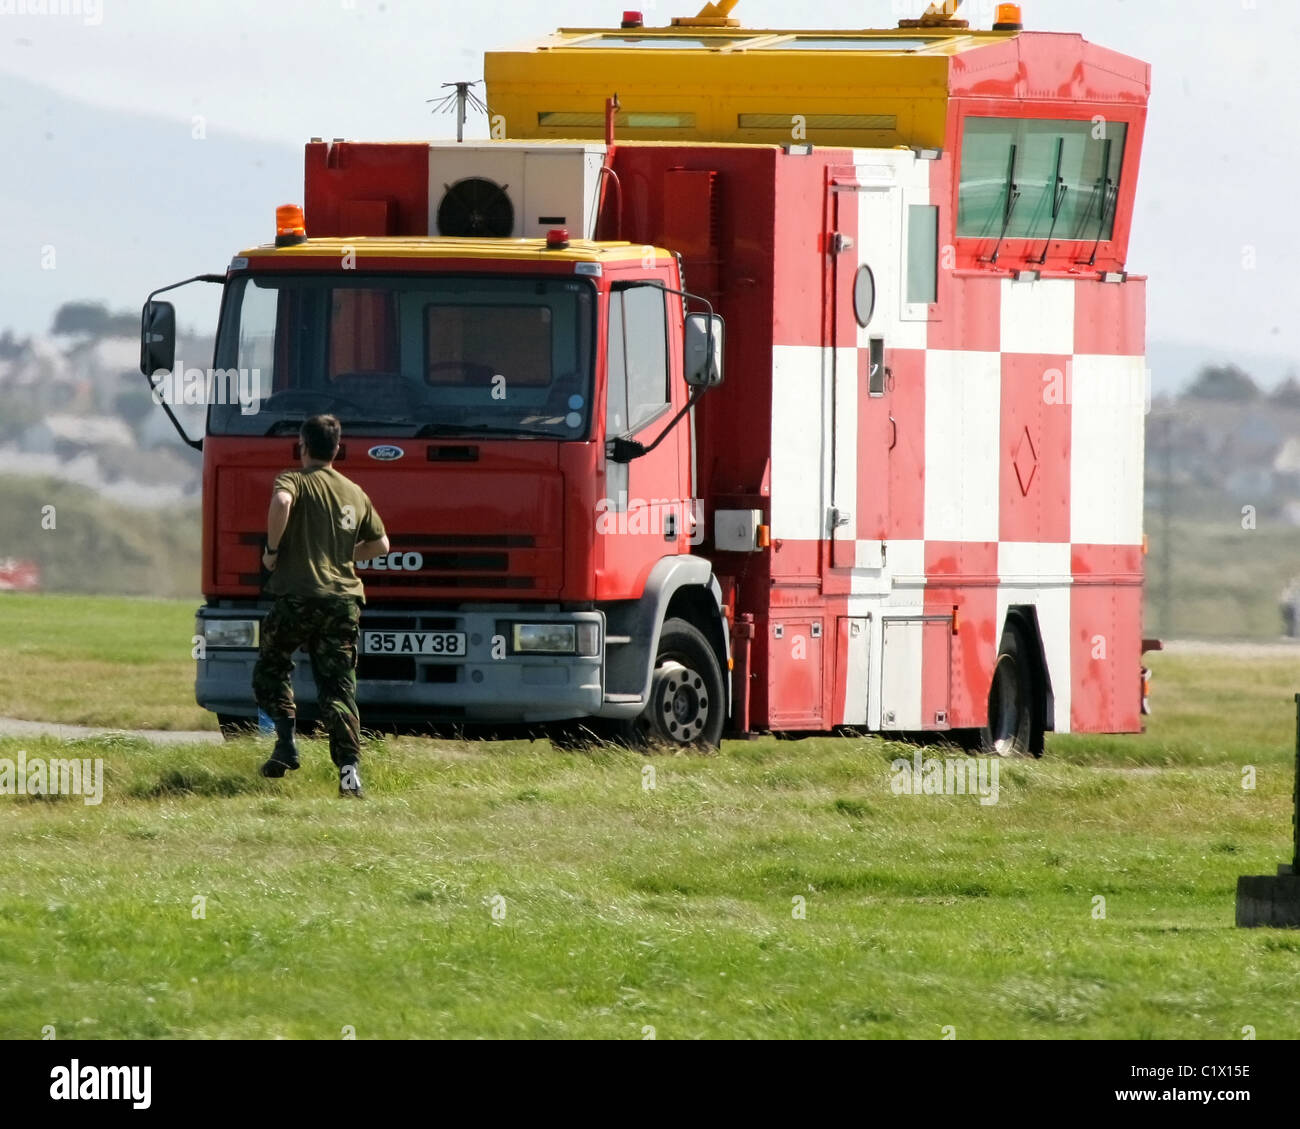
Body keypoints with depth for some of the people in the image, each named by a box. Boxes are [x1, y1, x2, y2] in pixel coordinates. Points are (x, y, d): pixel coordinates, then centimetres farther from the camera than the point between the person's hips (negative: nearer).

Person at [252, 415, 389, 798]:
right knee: (338, 689, 3)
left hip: (298, 596, -4)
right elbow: (381, 544, 21)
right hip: (345, 598, 4)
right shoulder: (355, 493, 16)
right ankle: (349, 766, -13)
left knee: (271, 669, 17)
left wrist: (272, 549, -12)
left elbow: (281, 502, -25)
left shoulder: (295, 480, 0)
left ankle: (286, 742, -1)